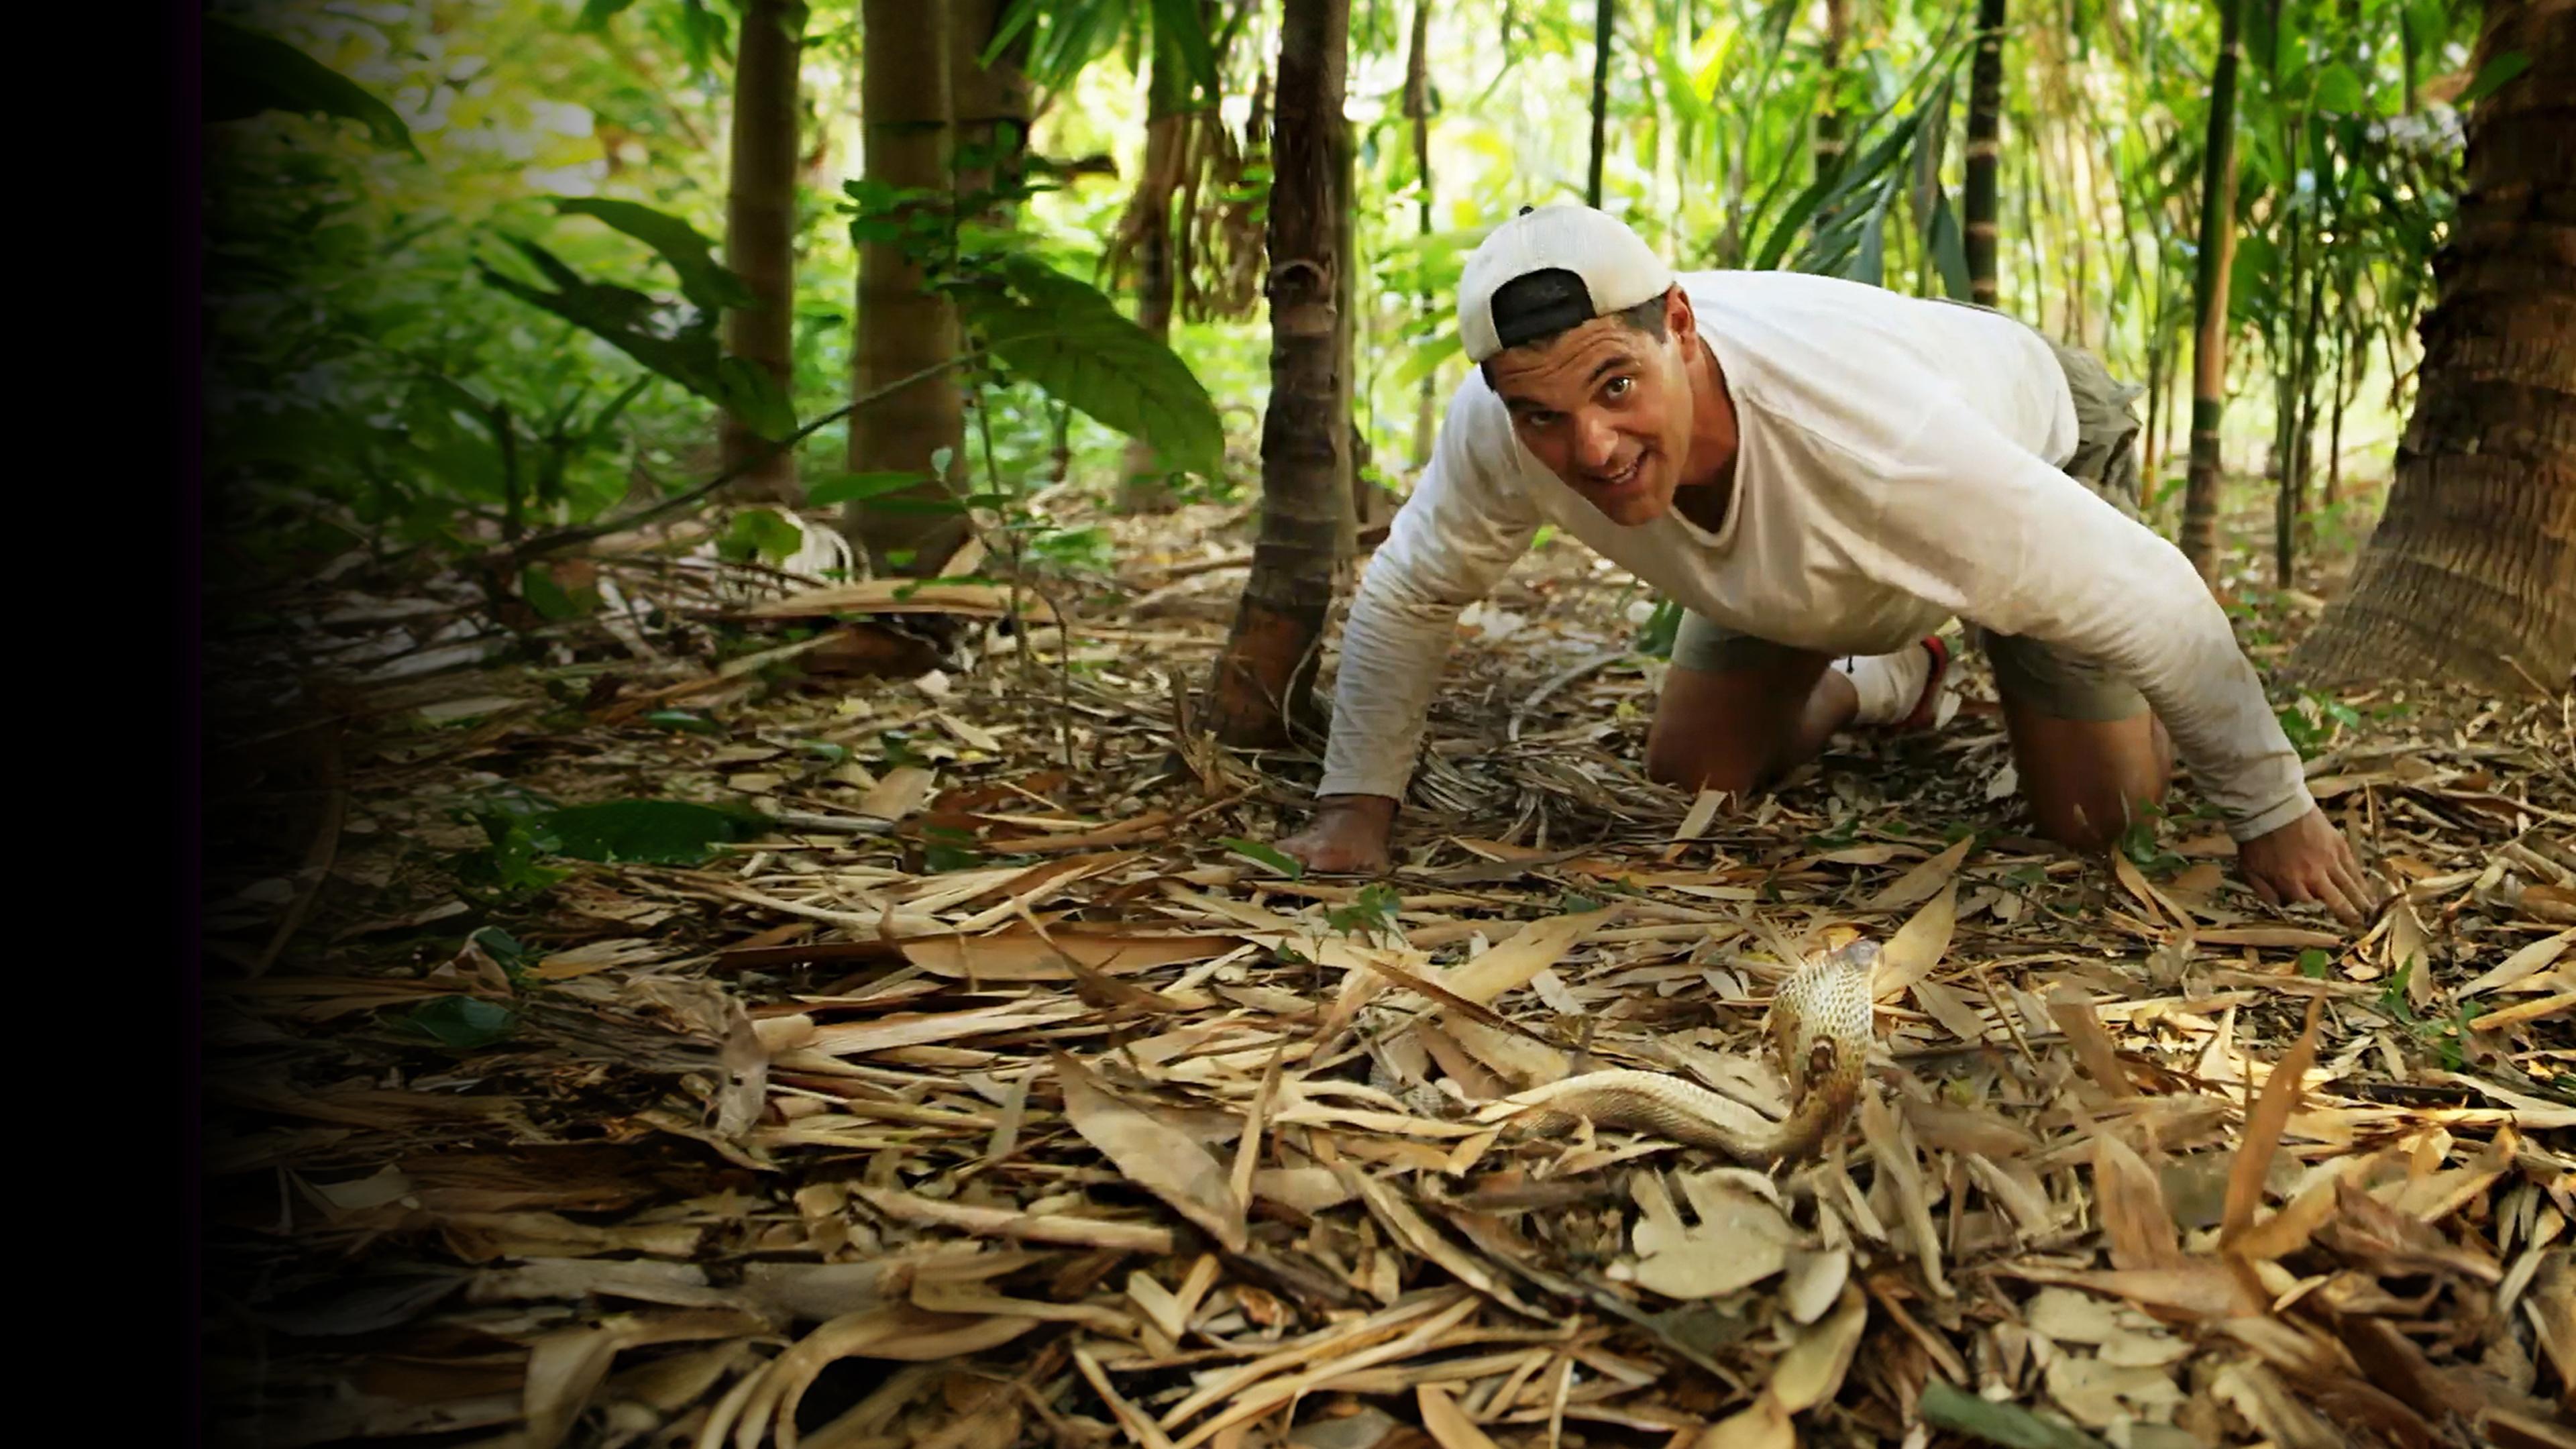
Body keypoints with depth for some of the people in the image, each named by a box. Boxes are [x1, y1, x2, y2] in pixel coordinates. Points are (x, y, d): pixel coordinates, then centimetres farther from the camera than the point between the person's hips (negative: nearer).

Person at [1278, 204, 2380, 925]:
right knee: (1691, 778, 3)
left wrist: (2276, 818, -26)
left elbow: (2146, 596, -37)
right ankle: (1881, 685, 32)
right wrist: (1355, 809, -19)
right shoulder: (1498, 426, -36)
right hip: (1803, 547, 4)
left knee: (2089, 820, -8)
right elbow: (1408, 593, -14)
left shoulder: (1869, 427, -49)